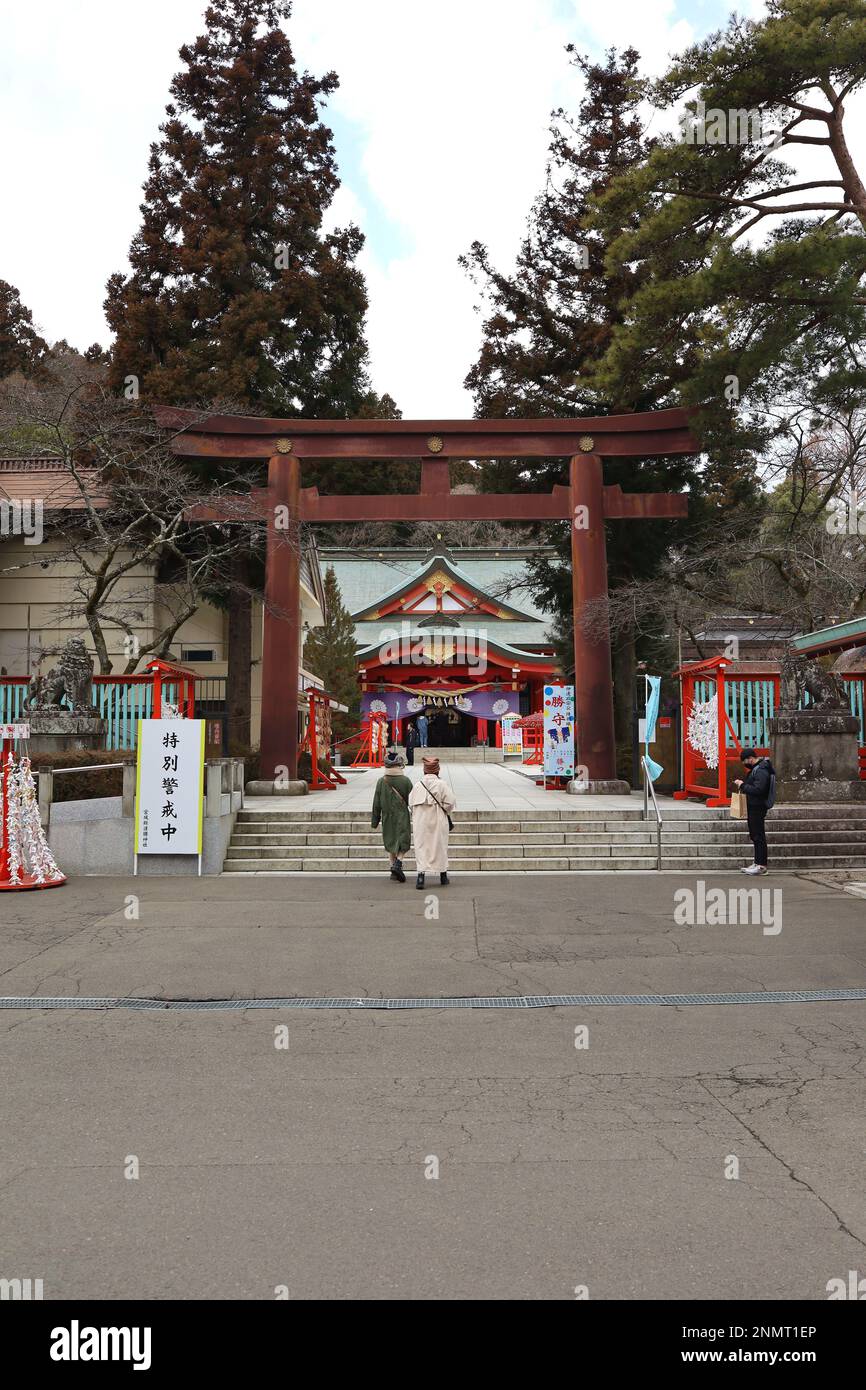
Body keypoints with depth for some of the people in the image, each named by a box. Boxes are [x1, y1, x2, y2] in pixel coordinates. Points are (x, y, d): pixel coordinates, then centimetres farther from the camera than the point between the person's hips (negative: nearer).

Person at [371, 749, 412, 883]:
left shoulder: (381, 781, -5)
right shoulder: (405, 781, -9)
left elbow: (376, 803, -1)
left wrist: (375, 821, 7)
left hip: (387, 818, 2)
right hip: (402, 817, -2)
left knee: (391, 843, 16)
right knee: (403, 842, 7)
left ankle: (393, 866, 17)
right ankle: (398, 863, -15)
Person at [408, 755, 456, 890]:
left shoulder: (417, 785, -3)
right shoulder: (442, 784, -10)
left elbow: (411, 803, 1)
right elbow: (450, 802, -12)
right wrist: (444, 812, 6)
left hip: (420, 822, 1)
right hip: (438, 822, -1)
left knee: (421, 847, 4)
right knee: (440, 846, 13)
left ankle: (421, 874, -11)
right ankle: (443, 876, 24)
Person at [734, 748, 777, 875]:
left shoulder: (761, 771, -20)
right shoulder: (757, 767, 13)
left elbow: (758, 789, -27)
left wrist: (743, 785, -18)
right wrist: (743, 784, 7)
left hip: (758, 807, -11)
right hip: (754, 806, 11)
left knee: (758, 835, -6)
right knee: (755, 834, 15)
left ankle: (761, 865, -1)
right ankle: (757, 863, 22)